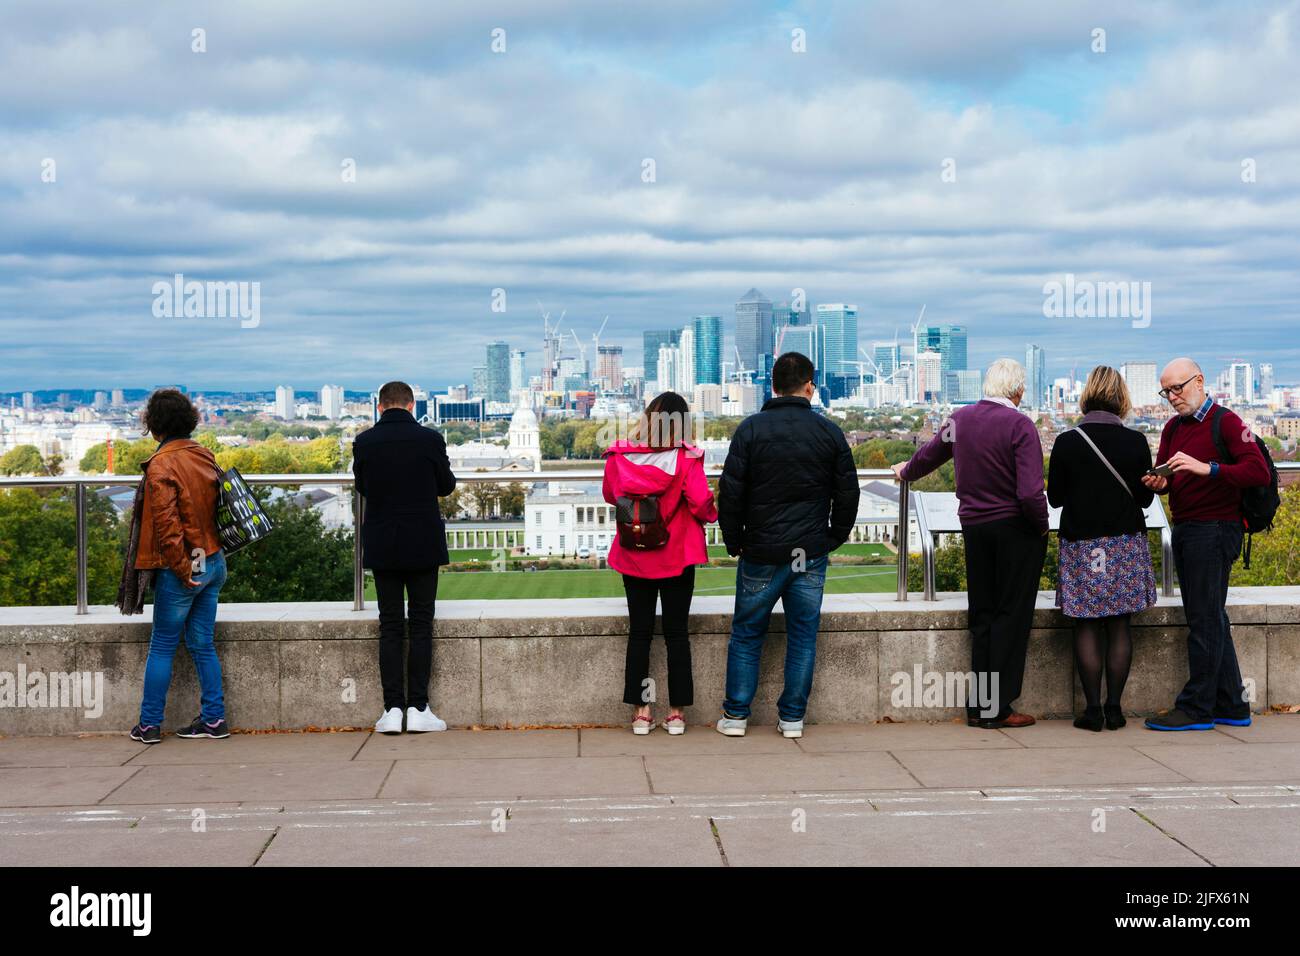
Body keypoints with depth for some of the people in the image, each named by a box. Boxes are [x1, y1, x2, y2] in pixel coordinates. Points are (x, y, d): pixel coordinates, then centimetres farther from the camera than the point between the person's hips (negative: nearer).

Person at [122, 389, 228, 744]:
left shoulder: (161, 465, -15)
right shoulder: (203, 456, 6)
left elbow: (166, 522, -20)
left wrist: (182, 569, -14)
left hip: (181, 571, -6)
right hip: (214, 562, 7)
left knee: (161, 647, 4)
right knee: (202, 644, 12)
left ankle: (149, 724, 11)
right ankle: (213, 719, 13)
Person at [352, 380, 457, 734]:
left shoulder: (364, 442, -4)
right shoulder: (430, 439, -9)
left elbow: (362, 487, 9)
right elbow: (447, 486, 3)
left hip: (382, 548, 1)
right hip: (423, 546, -1)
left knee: (390, 627, 7)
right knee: (421, 626, 5)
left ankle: (392, 709, 4)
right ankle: (418, 708, 3)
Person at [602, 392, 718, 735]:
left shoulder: (620, 456, -7)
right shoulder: (685, 459, -15)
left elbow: (610, 495, 7)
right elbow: (701, 502, -18)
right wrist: (711, 515, 3)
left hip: (633, 556, 2)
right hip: (676, 557, -2)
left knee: (639, 632, 11)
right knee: (677, 633, 8)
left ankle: (641, 712, 12)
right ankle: (676, 713, 10)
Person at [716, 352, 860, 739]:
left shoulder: (752, 429, -6)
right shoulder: (830, 432, 1)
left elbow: (730, 492, -7)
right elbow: (848, 493, 5)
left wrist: (734, 542, 4)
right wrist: (833, 538, 16)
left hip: (761, 553, -1)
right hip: (812, 554, 1)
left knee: (747, 634, 10)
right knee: (803, 635, 9)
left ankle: (735, 715, 12)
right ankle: (792, 718, 12)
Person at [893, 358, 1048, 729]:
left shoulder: (961, 418, 3)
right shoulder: (1019, 425, -16)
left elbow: (929, 453, 22)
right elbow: (1030, 493, -22)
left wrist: (906, 472, 43)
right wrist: (1042, 527, -5)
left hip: (973, 525, 6)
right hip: (1015, 528, -5)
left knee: (982, 615, 13)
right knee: (1011, 615, 2)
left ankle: (978, 705, 15)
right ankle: (997, 707, 3)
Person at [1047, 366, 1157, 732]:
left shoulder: (1067, 442, -8)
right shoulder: (1135, 442, -5)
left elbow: (1055, 497, -1)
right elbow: (1145, 497, 3)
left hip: (1080, 544, -1)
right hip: (1126, 544, 1)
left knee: (1086, 626, 3)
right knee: (1119, 625, 6)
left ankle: (1093, 709, 1)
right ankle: (1114, 707, 6)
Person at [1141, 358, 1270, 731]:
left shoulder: (1226, 422, -9)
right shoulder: (1173, 427, 15)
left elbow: (1259, 471, -20)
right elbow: (1166, 479, 15)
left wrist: (1207, 468, -29)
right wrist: (1158, 482, -8)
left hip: (1214, 529, -9)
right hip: (1184, 530, 9)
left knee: (1204, 620, -6)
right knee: (1212, 620, 13)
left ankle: (1196, 707, -2)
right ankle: (1231, 706, 20)